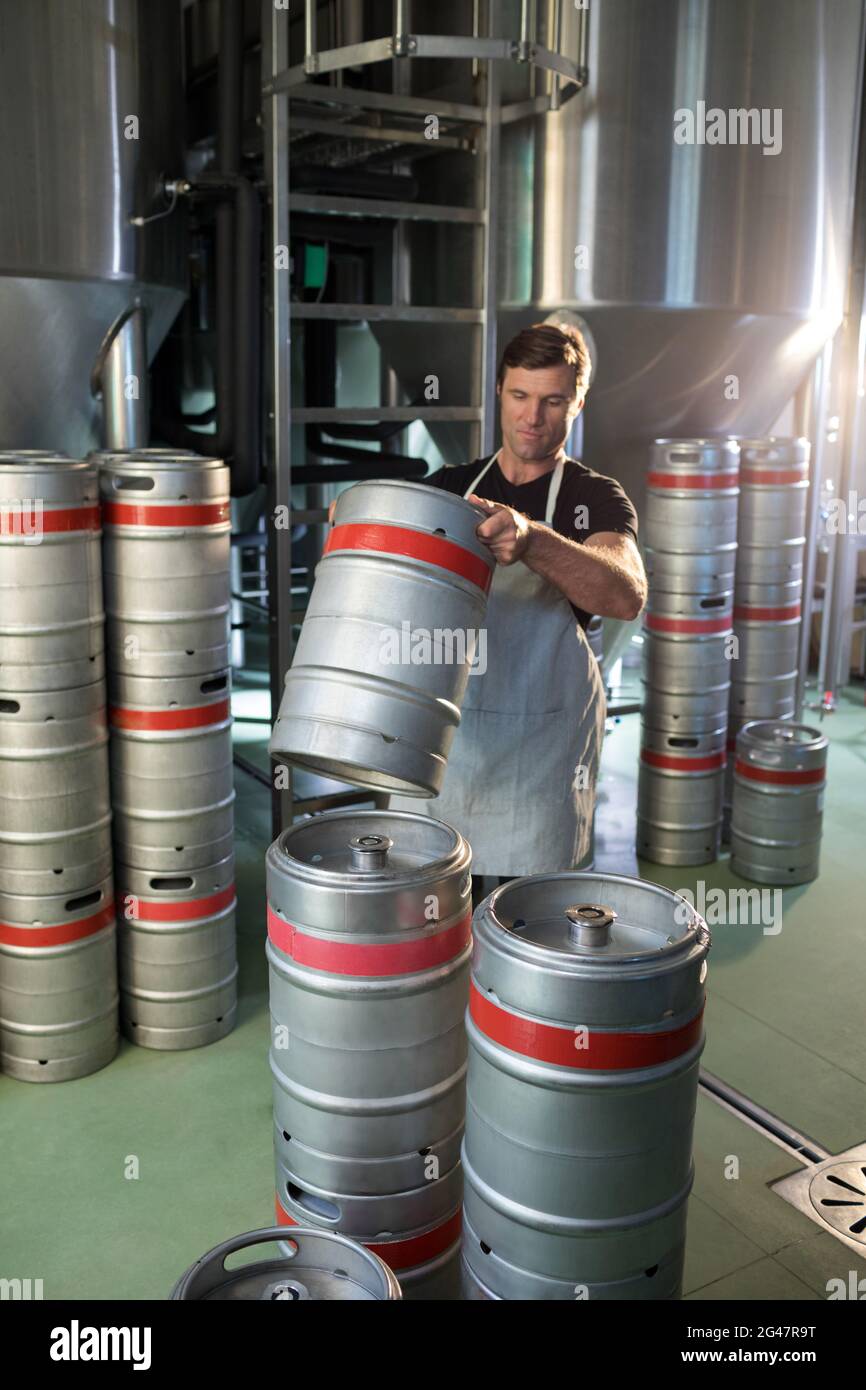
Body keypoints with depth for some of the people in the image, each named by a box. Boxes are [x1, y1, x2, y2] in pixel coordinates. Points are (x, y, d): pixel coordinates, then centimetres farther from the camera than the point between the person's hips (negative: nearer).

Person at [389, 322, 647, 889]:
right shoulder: (450, 485, 10)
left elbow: (628, 595, -21)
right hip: (435, 736, 3)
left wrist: (531, 540, -38)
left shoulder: (594, 498, -2)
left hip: (537, 757, -3)